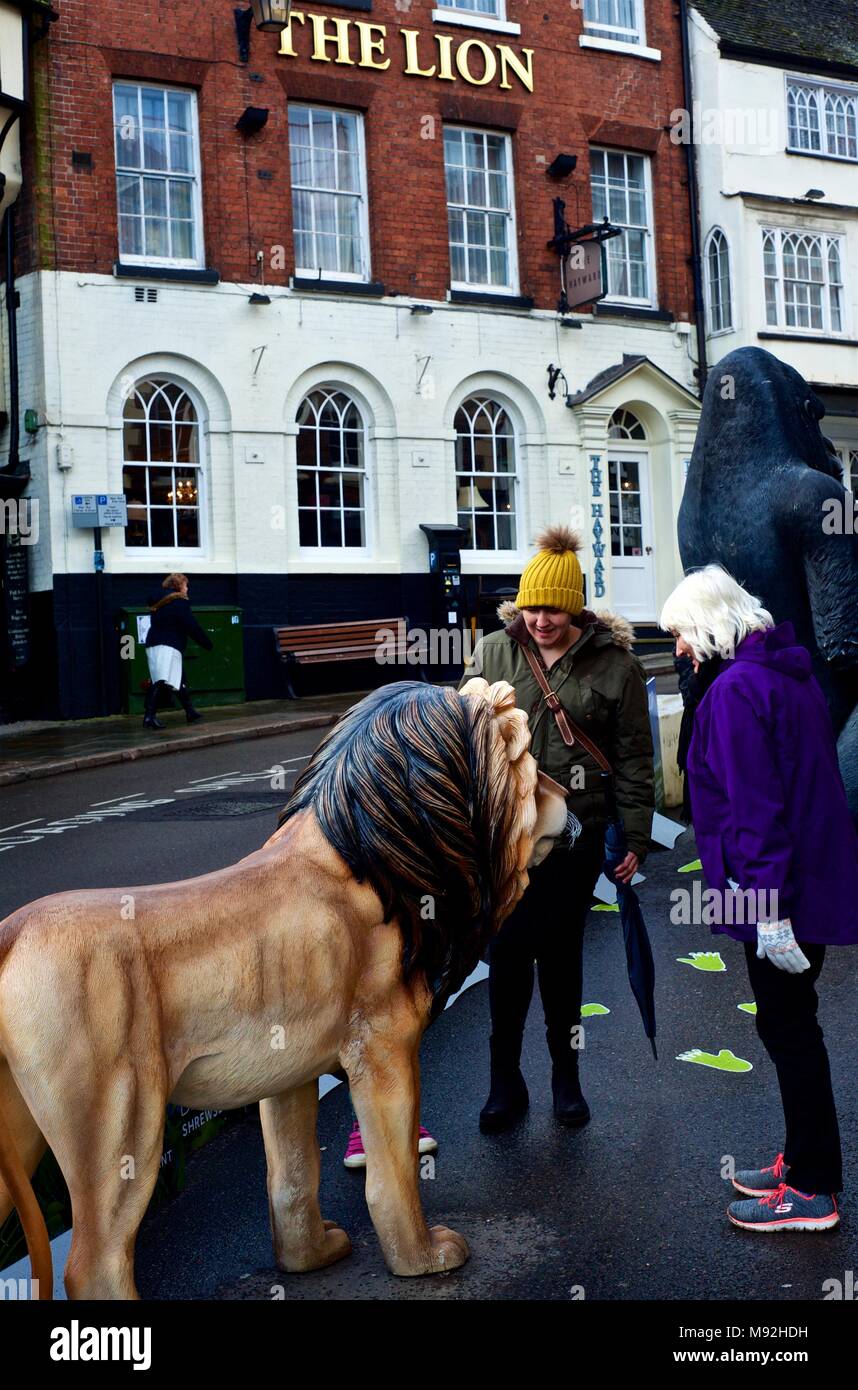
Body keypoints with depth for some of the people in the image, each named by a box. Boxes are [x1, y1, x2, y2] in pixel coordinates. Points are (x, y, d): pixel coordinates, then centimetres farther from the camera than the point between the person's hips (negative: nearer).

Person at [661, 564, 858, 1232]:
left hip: (777, 889, -10)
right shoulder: (790, 673, 12)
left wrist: (769, 906, -22)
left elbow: (753, 804, -23)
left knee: (787, 1028, 2)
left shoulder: (735, 688, -18)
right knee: (793, 1023, 19)